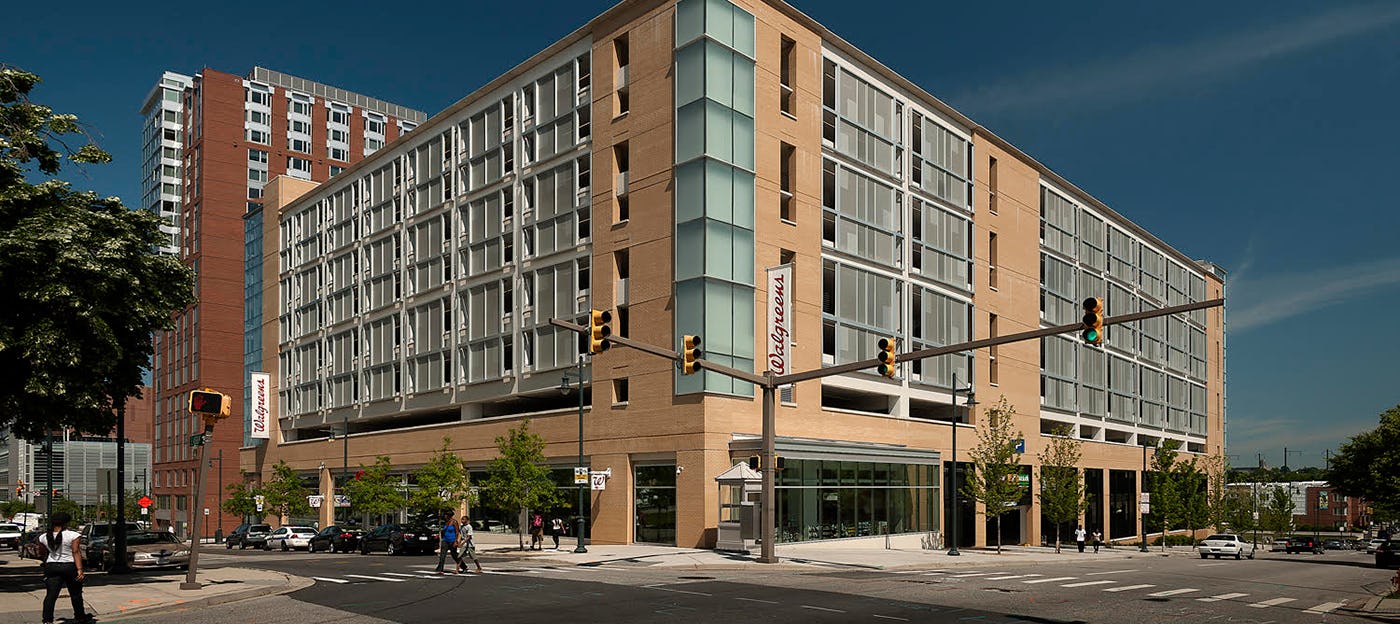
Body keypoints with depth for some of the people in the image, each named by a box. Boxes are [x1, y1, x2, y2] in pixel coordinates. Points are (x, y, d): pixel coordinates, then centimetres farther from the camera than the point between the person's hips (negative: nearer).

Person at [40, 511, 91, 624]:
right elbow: (76, 552, -16)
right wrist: (80, 569, -17)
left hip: (51, 567, 3)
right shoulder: (73, 535, -12)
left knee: (51, 595, 1)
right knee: (75, 594, 10)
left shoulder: (44, 537, 3)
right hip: (69, 566, -3)